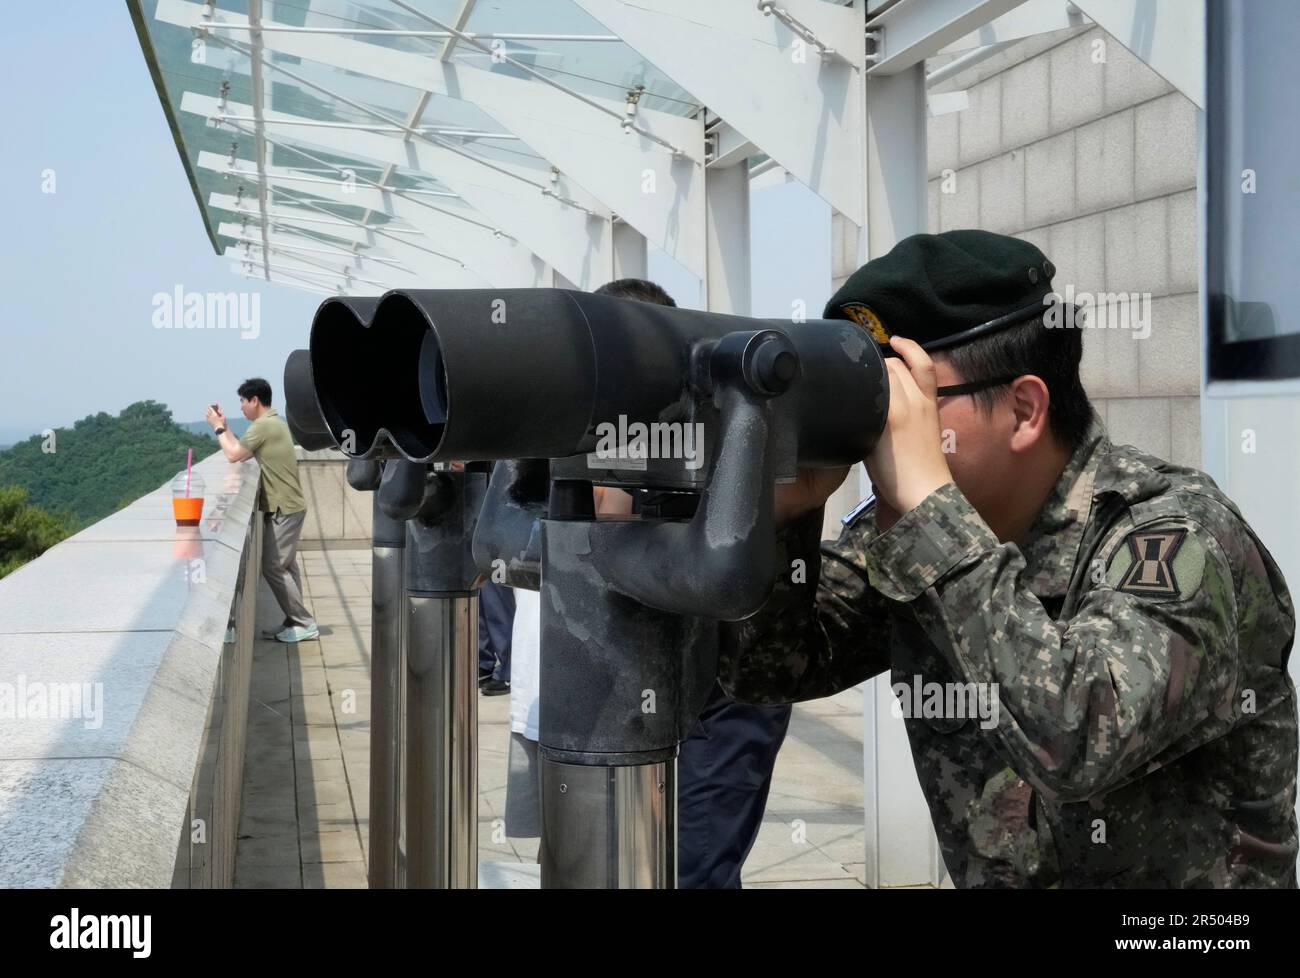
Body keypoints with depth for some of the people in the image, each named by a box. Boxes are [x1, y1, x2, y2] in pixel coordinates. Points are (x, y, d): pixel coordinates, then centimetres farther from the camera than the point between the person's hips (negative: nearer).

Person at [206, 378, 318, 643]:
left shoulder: (263, 426, -17)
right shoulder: (273, 422, 16)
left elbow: (233, 454, -15)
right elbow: (241, 450, 19)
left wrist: (218, 427, -3)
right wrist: (224, 426, 14)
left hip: (283, 509, -10)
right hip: (287, 507, 10)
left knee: (273, 566, -8)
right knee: (284, 566, 13)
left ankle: (305, 624, -6)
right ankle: (296, 622, 16)